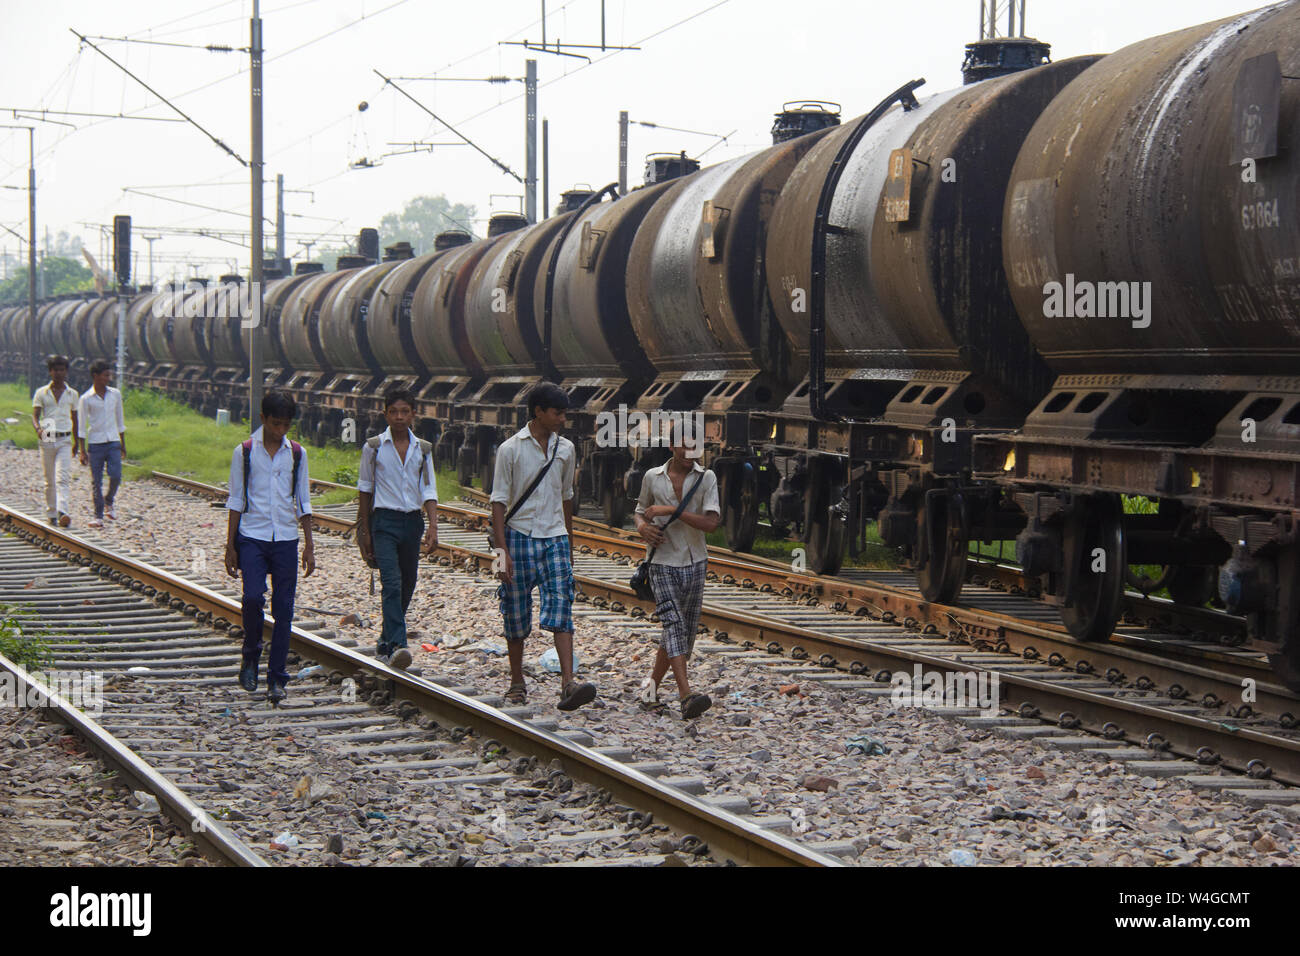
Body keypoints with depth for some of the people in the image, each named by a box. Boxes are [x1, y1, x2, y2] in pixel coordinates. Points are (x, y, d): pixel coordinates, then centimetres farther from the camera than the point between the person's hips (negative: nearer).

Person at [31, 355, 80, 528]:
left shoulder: (72, 394, 10)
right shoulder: (41, 393, 5)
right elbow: (35, 415, -4)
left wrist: (76, 442, 23)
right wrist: (38, 429, -25)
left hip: (65, 440, 0)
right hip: (47, 440, 0)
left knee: (63, 477, -16)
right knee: (49, 480, 6)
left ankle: (62, 512, -29)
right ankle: (51, 513, 17)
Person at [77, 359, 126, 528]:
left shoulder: (115, 394, 6)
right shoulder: (86, 399, -4)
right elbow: (81, 426, -2)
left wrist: (123, 444, 17)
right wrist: (83, 451, -5)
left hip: (113, 442, 2)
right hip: (95, 443, -2)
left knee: (115, 476, -11)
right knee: (96, 482, 0)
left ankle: (109, 500, 18)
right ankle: (98, 516, 9)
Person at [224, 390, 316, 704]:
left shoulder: (297, 454, 8)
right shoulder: (245, 452, 2)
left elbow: (303, 501, 12)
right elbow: (236, 500, 4)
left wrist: (309, 547, 8)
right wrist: (230, 546, 1)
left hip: (286, 539, 2)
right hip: (252, 536, -2)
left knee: (283, 608, 0)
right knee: (253, 597, -17)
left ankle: (277, 678, 6)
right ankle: (251, 656, 9)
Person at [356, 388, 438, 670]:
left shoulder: (423, 449, 8)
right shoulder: (373, 447, 2)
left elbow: (428, 491, 4)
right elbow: (365, 490, 7)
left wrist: (433, 527, -10)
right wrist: (365, 532, 5)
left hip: (413, 521, 4)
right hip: (384, 521, -4)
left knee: (407, 585, 8)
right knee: (392, 583, -18)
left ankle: (386, 643, 24)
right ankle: (397, 646, -27)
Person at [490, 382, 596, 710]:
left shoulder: (565, 449, 9)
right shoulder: (511, 449, -5)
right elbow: (499, 502, -5)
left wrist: (569, 544, 22)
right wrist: (502, 550, -12)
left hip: (554, 538, 3)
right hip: (520, 537, -3)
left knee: (561, 609, -11)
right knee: (516, 615, 4)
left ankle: (568, 684, -21)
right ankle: (517, 684, 18)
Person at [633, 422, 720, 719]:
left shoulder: (706, 478, -2)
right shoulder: (652, 477, 2)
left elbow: (711, 522, -14)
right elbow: (642, 511, 19)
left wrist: (670, 510, -19)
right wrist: (643, 527, -6)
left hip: (694, 564, 2)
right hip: (663, 563, -2)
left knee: (686, 630, 9)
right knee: (674, 624, -17)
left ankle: (653, 681, 30)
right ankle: (686, 696, -28)